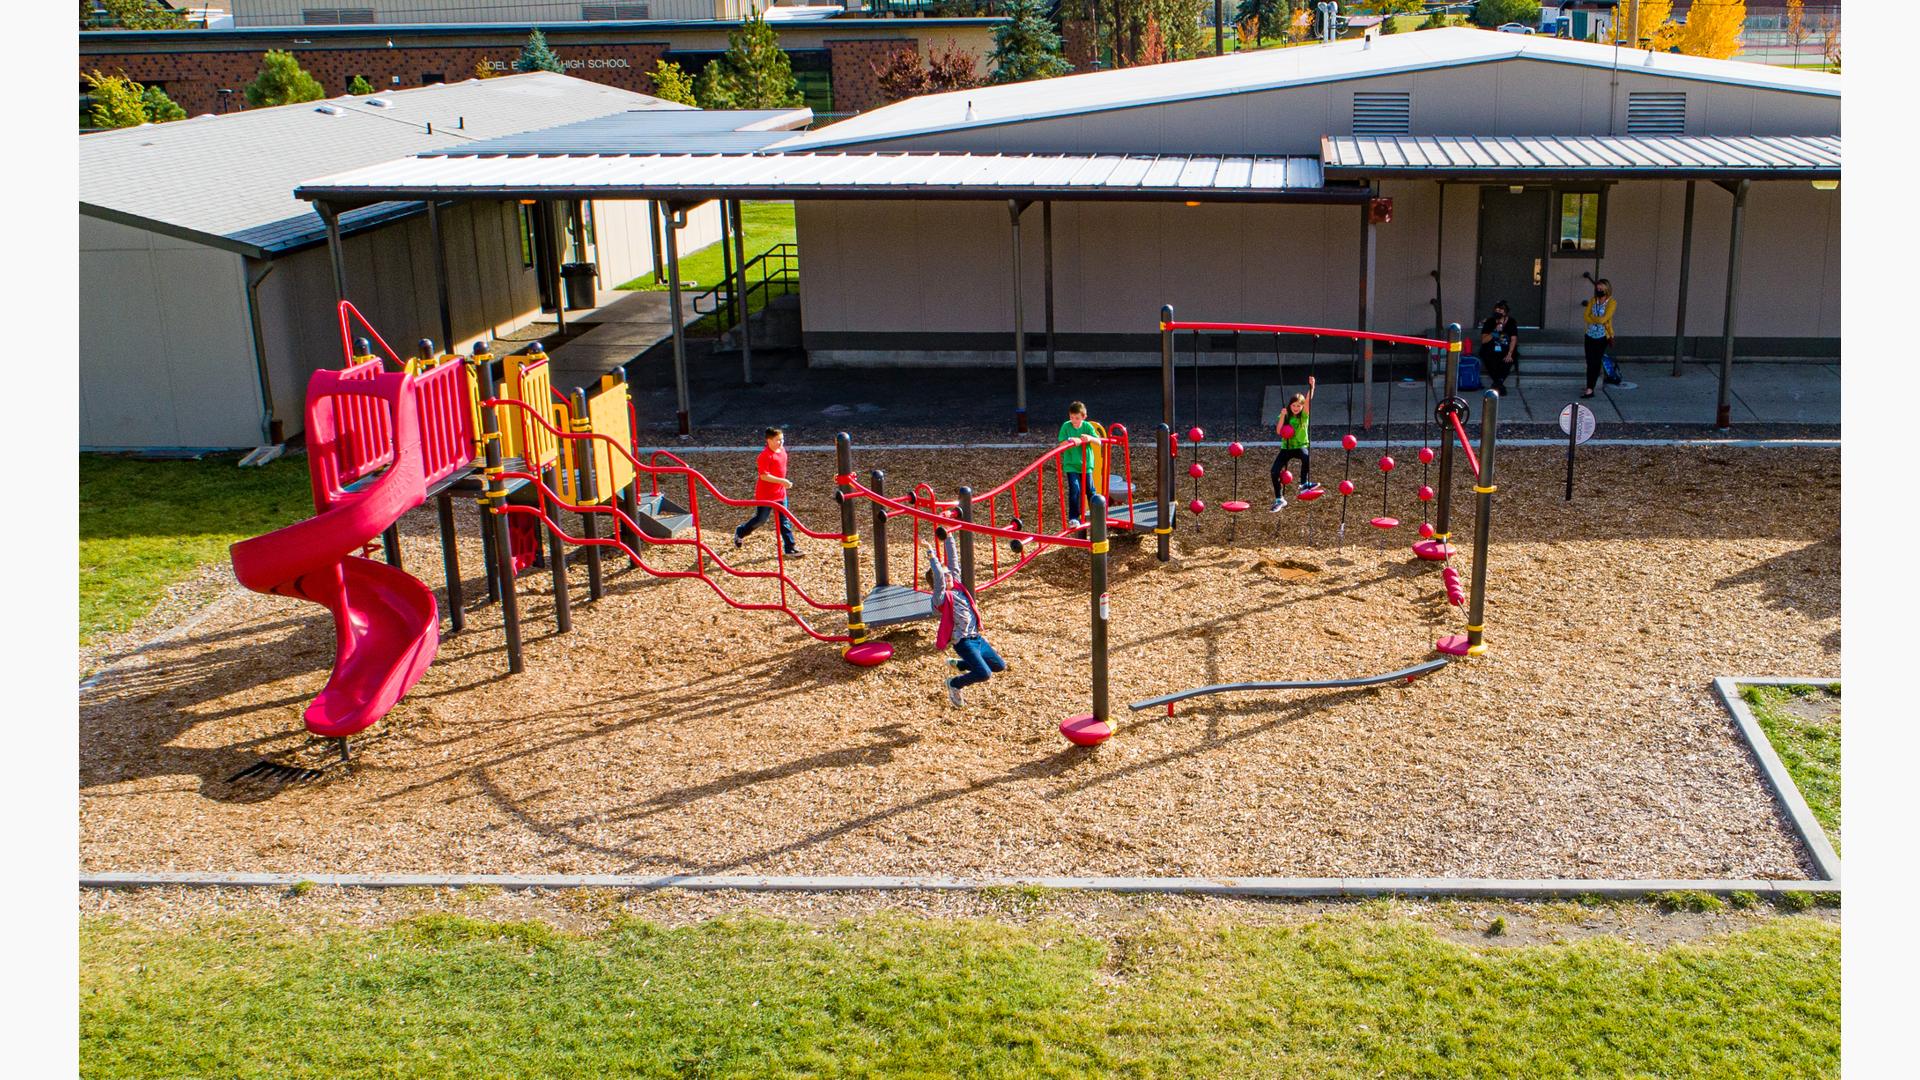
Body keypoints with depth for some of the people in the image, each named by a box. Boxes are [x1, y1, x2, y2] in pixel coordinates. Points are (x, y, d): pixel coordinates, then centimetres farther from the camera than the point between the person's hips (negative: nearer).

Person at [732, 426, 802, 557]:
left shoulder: (782, 451, 4)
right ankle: (740, 533, 31)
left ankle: (791, 549, 9)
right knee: (760, 520, 7)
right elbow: (764, 475, -26)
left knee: (785, 521, 7)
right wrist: (782, 481, -29)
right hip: (765, 495, -7)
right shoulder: (765, 456, -21)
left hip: (780, 493, 7)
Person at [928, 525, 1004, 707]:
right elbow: (938, 578, -29)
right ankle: (954, 684, 4)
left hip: (976, 637, 9)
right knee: (984, 674, -21)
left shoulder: (957, 586, 8)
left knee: (1000, 666, 17)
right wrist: (932, 557, -33)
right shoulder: (941, 598, -12)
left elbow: (953, 562, 9)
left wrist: (948, 538, 8)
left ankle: (960, 664, 30)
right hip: (963, 642, -9)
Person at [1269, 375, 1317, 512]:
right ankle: (1279, 500, 4)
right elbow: (1278, 431, -11)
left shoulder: (1304, 415, -4)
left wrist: (1311, 387, -36)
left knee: (1307, 458, -37)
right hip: (1286, 448, 2)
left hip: (1300, 446, -2)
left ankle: (1304, 483, -15)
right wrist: (1282, 416, -21)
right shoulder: (1284, 416, 0)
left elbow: (1308, 400, -20)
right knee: (1275, 472, -12)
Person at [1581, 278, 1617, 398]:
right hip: (1590, 335, 4)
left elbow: (1603, 319, -17)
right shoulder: (1593, 301, 7)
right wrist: (1598, 320, -15)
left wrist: (1592, 317, -3)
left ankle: (1590, 389, -5)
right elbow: (1586, 317, -1)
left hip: (1602, 337, -4)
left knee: (1595, 362, -5)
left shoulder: (1611, 303, -8)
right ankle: (1589, 388, 12)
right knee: (1590, 362, 4)